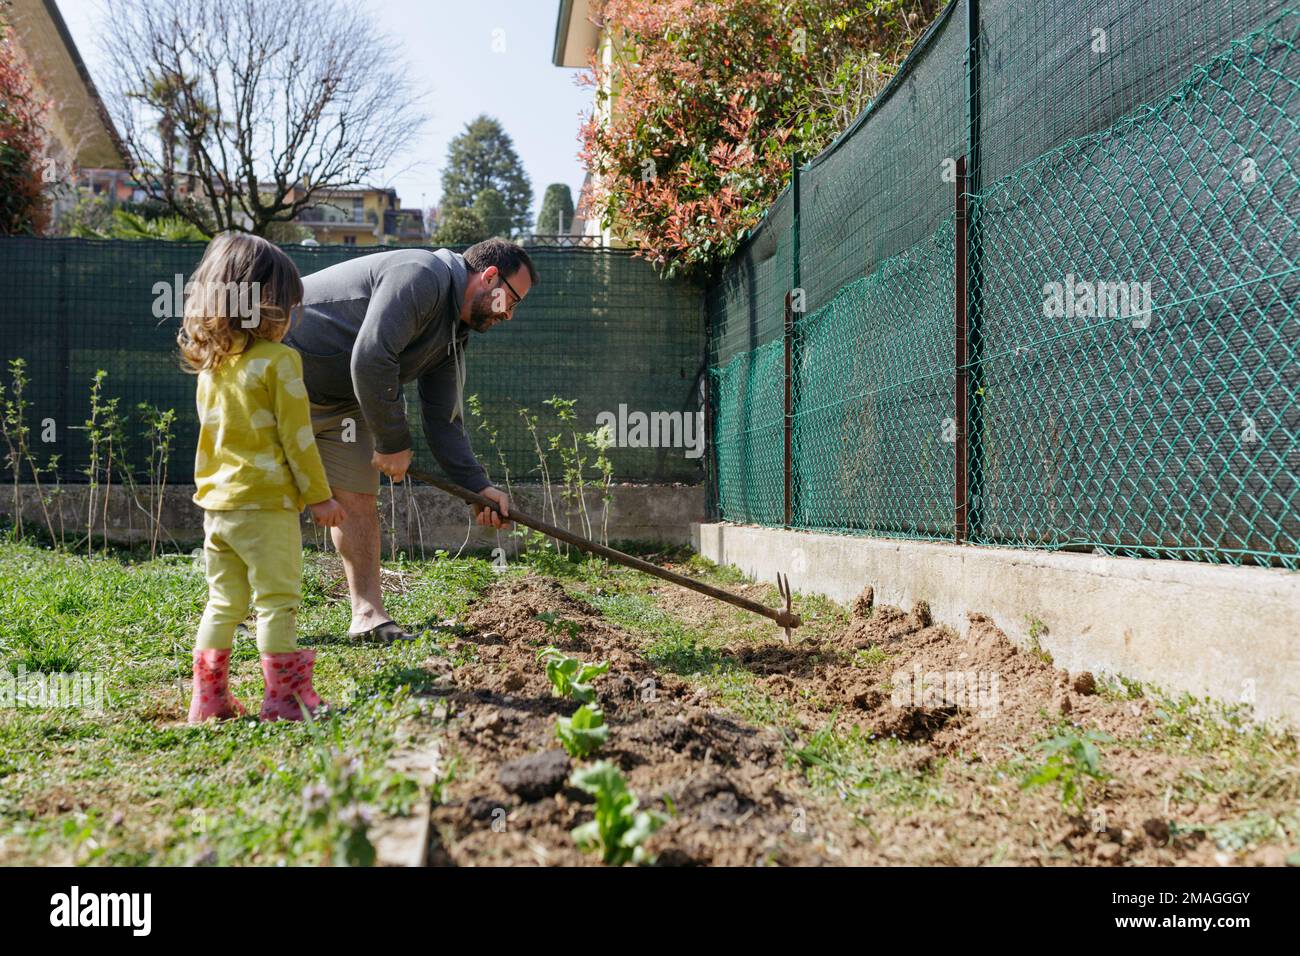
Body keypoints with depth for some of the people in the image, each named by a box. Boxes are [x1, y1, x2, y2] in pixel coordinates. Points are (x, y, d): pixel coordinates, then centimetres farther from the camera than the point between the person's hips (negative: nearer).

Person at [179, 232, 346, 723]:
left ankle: (208, 700, 20)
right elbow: (297, 438, -12)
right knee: (277, 601, 1)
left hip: (216, 501, 7)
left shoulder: (209, 363, 9)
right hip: (265, 502, -7)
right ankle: (283, 699, 5)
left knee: (223, 603, 16)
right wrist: (319, 495, -5)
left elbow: (213, 432, 16)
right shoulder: (279, 361, -12)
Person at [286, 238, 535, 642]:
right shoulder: (421, 276, -22)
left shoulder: (453, 335, 8)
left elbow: (443, 422, 8)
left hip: (340, 399, 9)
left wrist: (479, 487, -3)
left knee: (358, 499, 4)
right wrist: (393, 442, -20)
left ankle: (368, 614, 9)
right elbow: (370, 359, -30)